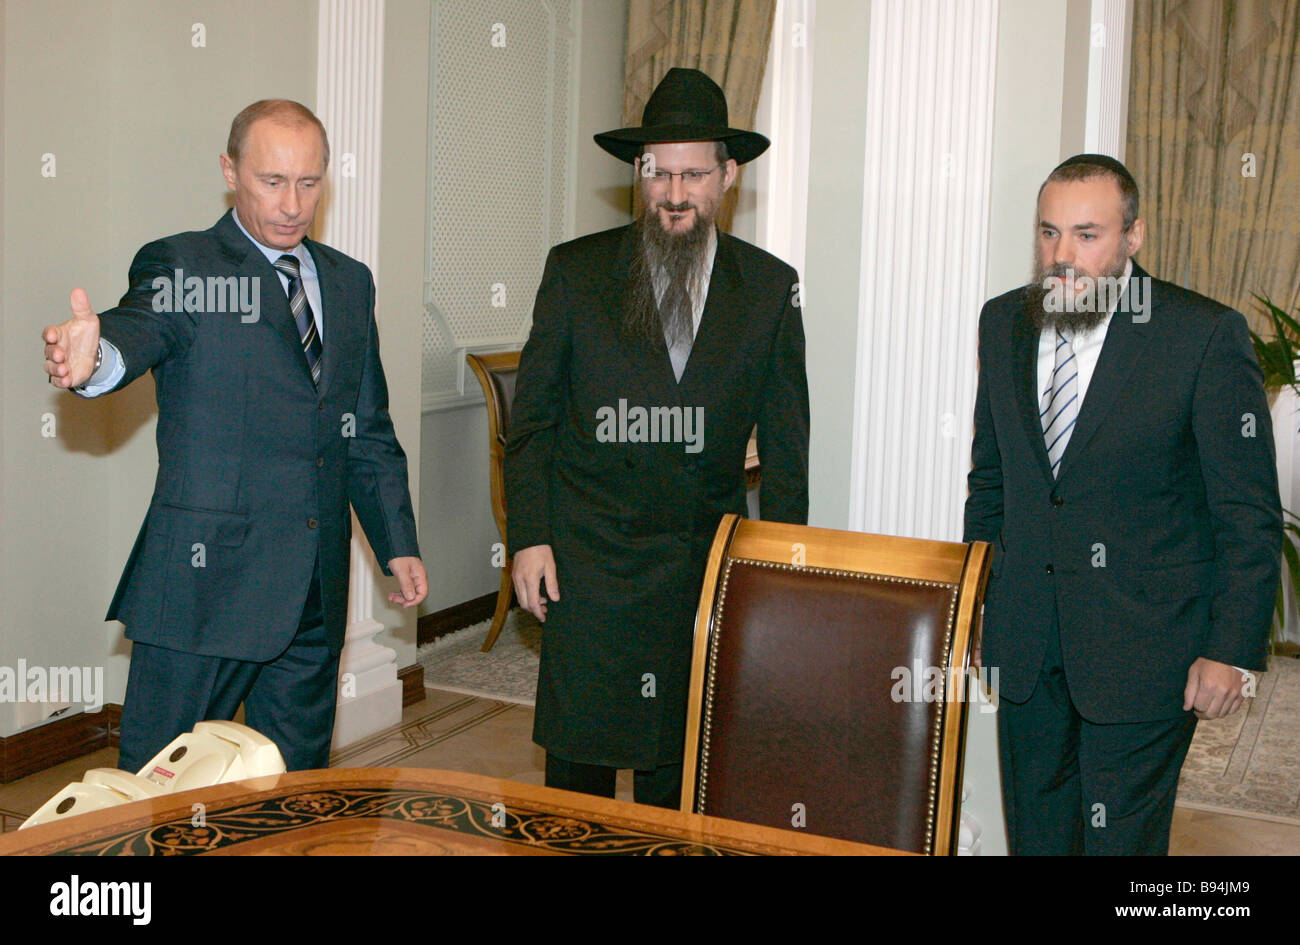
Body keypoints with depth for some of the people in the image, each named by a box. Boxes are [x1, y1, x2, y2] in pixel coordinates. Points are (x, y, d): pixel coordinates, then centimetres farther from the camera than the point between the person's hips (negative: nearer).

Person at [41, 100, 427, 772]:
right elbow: (138, 331, -25)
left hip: (316, 591, 5)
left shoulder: (349, 282, 15)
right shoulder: (180, 266, -2)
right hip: (207, 583, -5)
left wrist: (397, 542, 13)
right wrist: (95, 356, -49)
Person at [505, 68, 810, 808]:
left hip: (708, 565, 1)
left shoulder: (770, 288, 4)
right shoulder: (576, 271, 1)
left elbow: (785, 441, 6)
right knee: (578, 756, 6)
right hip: (587, 559, -1)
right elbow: (532, 419, 3)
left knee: (681, 760, 9)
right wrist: (529, 538, -3)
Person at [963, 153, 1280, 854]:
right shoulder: (1003, 323, 5)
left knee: (1121, 838, 4)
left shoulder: (1207, 335, -12)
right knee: (1035, 832, 15)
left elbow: (1249, 514, -9)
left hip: (1144, 643, -5)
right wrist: (972, 598, 13)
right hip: (1026, 638, 5)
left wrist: (1232, 650, -13)